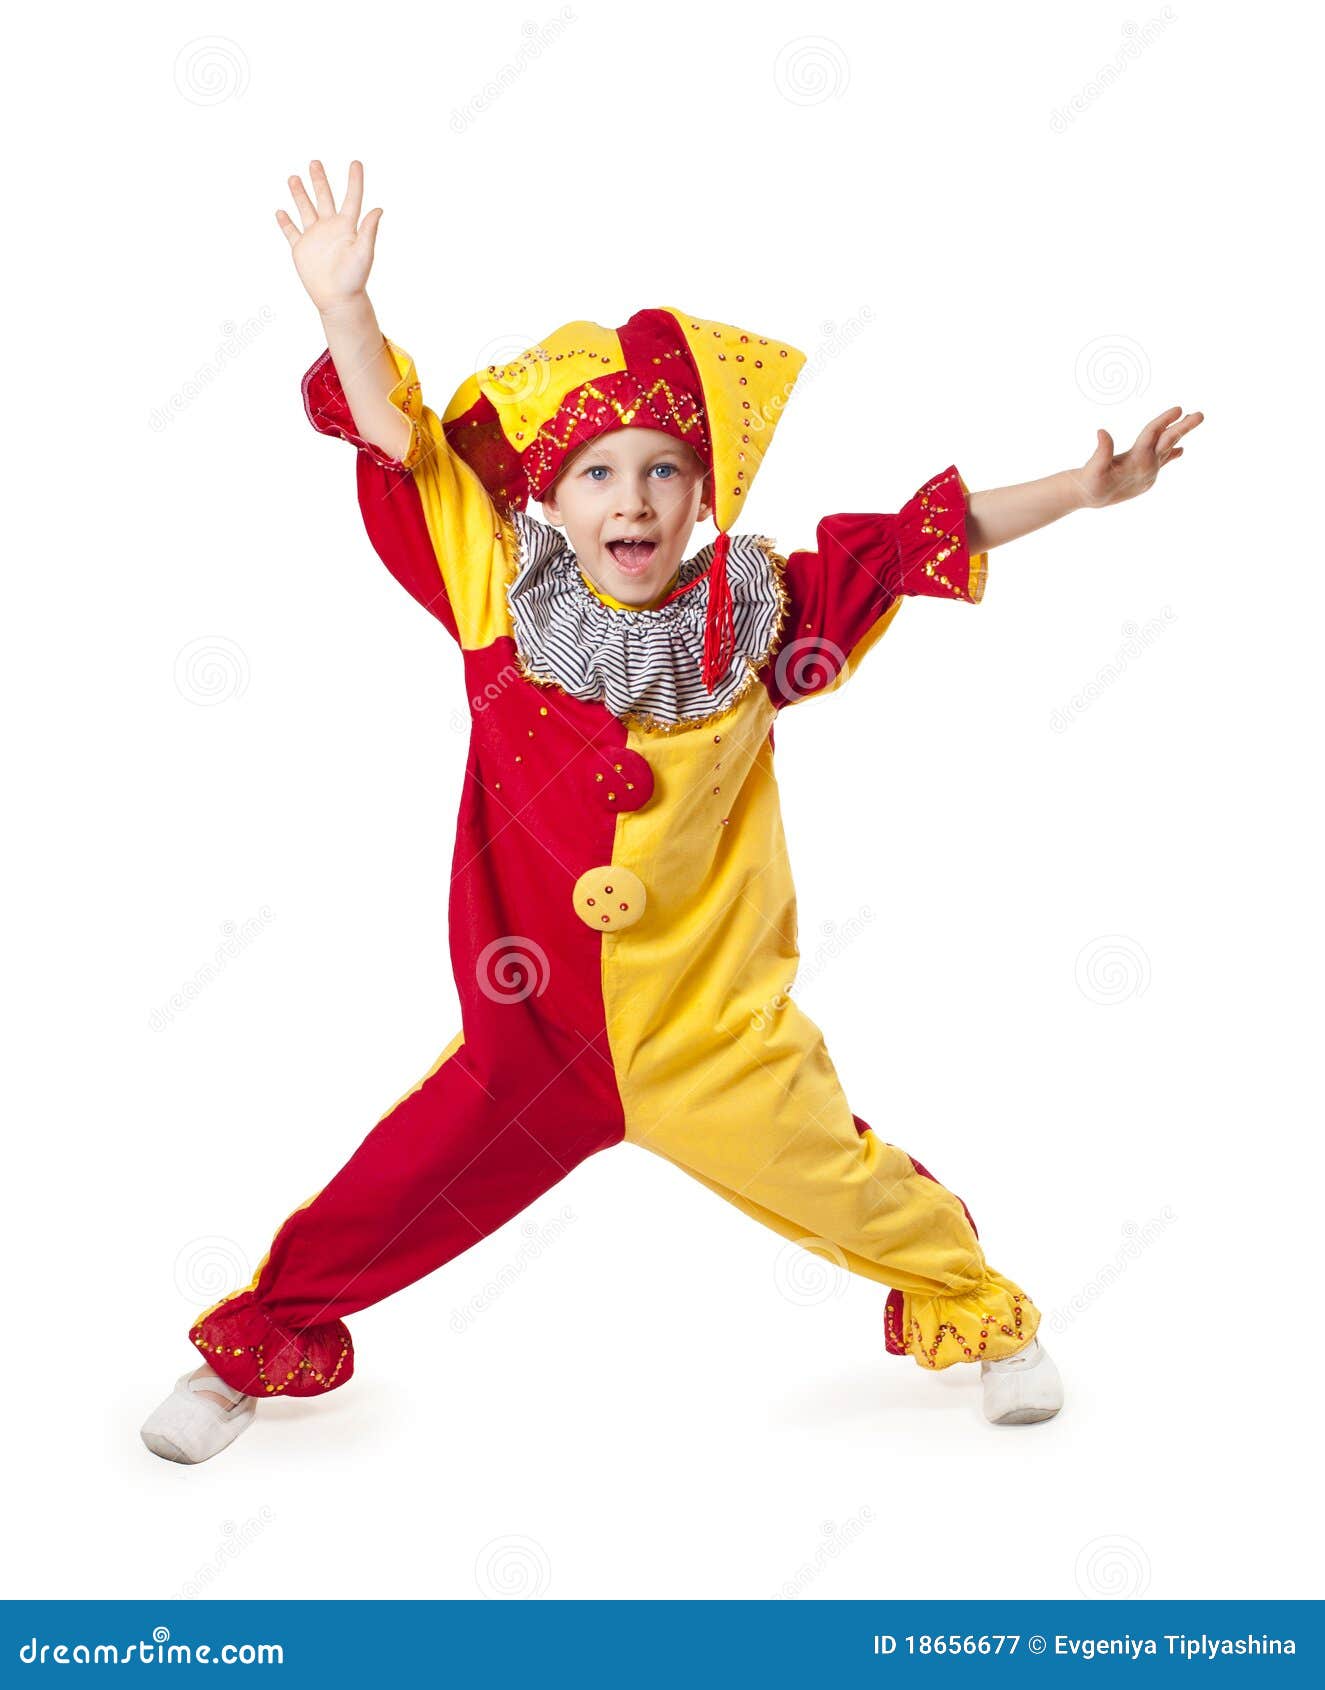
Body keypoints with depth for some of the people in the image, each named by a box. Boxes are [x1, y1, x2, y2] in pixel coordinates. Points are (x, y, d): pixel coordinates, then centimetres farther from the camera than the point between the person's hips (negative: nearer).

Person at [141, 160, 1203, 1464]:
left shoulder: (755, 617, -5)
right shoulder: (503, 599, -6)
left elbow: (914, 544, 0)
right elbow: (402, 445, -9)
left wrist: (1081, 489, -1)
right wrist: (343, 301, -21)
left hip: (719, 1044, 0)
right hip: (532, 1035, 0)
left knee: (839, 1186, 12)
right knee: (388, 1198, 5)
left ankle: (975, 1311, 42)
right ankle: (257, 1343, 32)